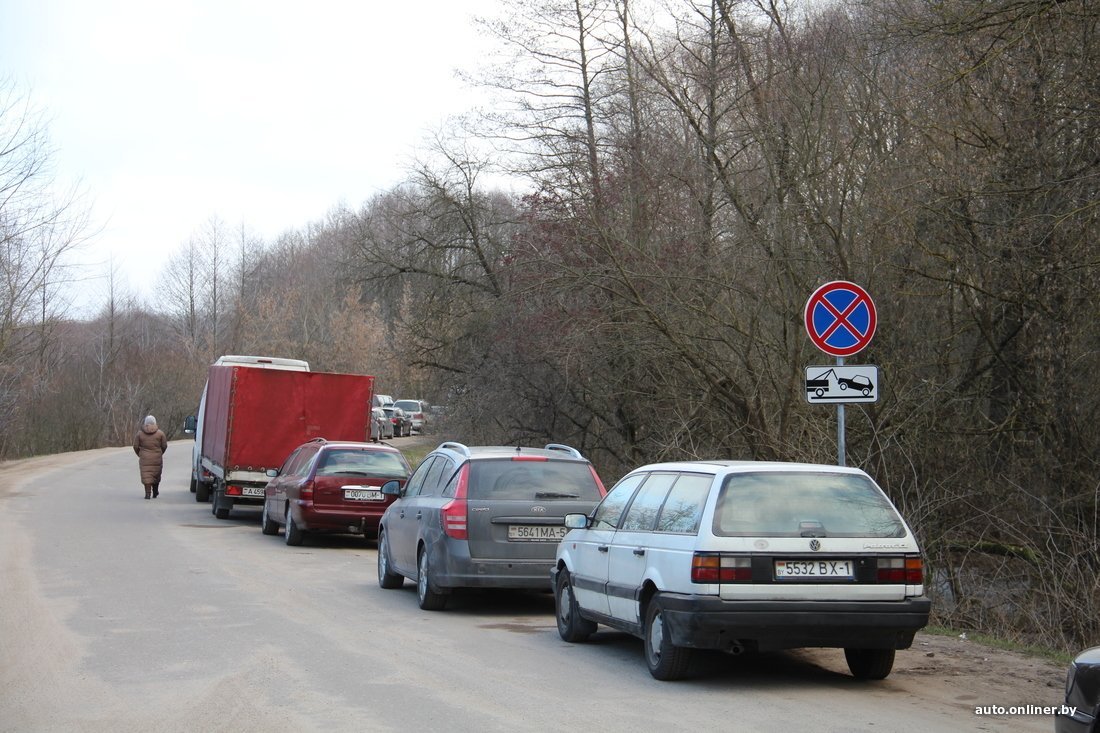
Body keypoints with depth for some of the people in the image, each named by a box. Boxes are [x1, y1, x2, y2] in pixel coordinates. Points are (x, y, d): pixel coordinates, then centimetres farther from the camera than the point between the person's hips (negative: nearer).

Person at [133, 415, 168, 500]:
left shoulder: (140, 433, 0)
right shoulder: (160, 433, -1)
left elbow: (136, 446, 1)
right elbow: (164, 446, 1)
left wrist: (140, 454, 16)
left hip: (145, 458, -1)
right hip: (157, 459, 1)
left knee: (146, 476, 1)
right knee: (156, 475, 13)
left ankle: (148, 493, -7)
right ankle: (155, 493, 21)